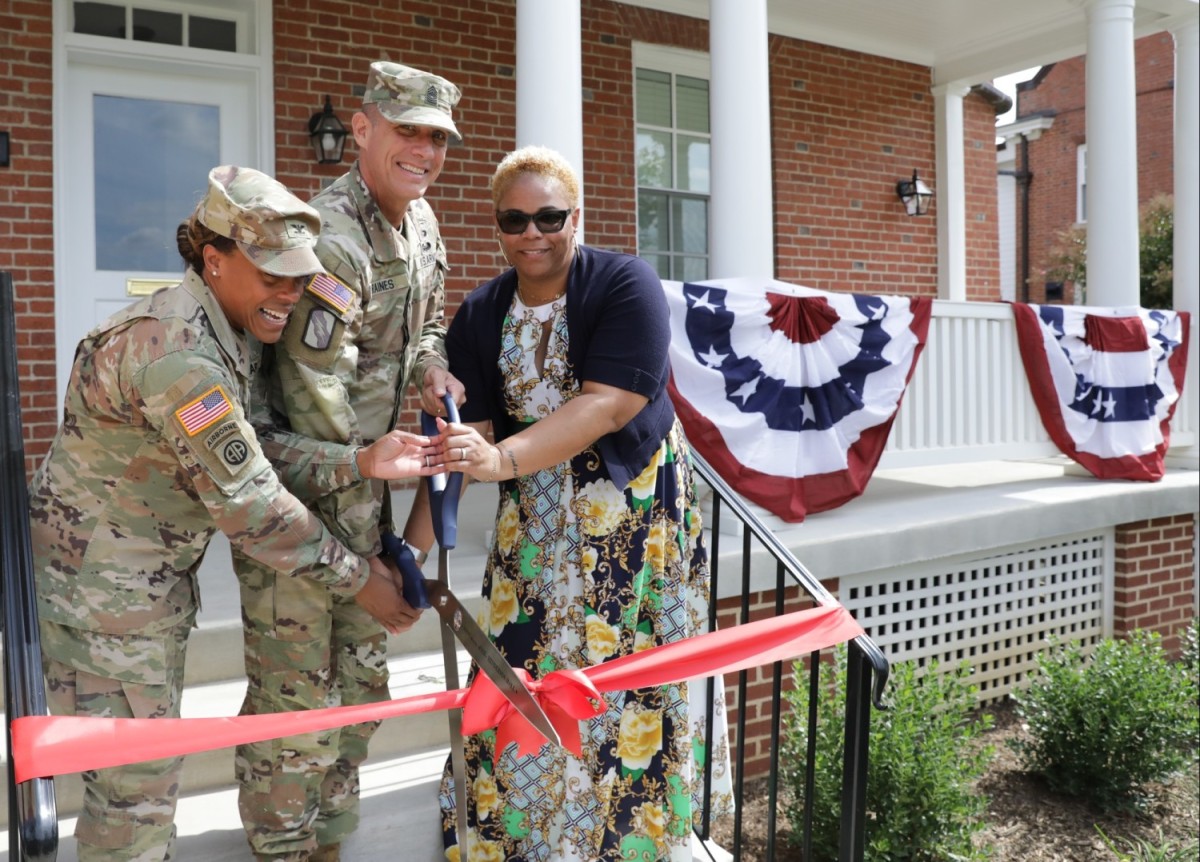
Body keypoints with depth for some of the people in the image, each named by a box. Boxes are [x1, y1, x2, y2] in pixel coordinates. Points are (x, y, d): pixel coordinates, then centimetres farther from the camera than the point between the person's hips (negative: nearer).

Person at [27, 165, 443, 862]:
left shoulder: (223, 334, 5)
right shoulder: (177, 351, -27)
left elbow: (255, 458, 1)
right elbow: (246, 502, -25)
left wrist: (359, 463, -12)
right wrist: (355, 578, -16)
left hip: (150, 582, 10)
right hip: (100, 588, -10)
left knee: (150, 769, 22)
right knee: (137, 785, 4)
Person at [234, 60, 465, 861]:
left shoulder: (420, 221, 6)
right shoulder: (335, 238, -23)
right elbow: (315, 395, -24)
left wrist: (432, 371, -3)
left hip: (361, 480, 9)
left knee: (362, 671, 19)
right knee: (296, 690, 2)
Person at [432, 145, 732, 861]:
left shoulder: (626, 284, -12)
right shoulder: (480, 317, 2)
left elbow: (610, 403, -23)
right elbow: (469, 430, -4)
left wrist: (503, 458, -34)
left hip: (635, 508, -4)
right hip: (537, 516, 4)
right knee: (521, 669, 4)